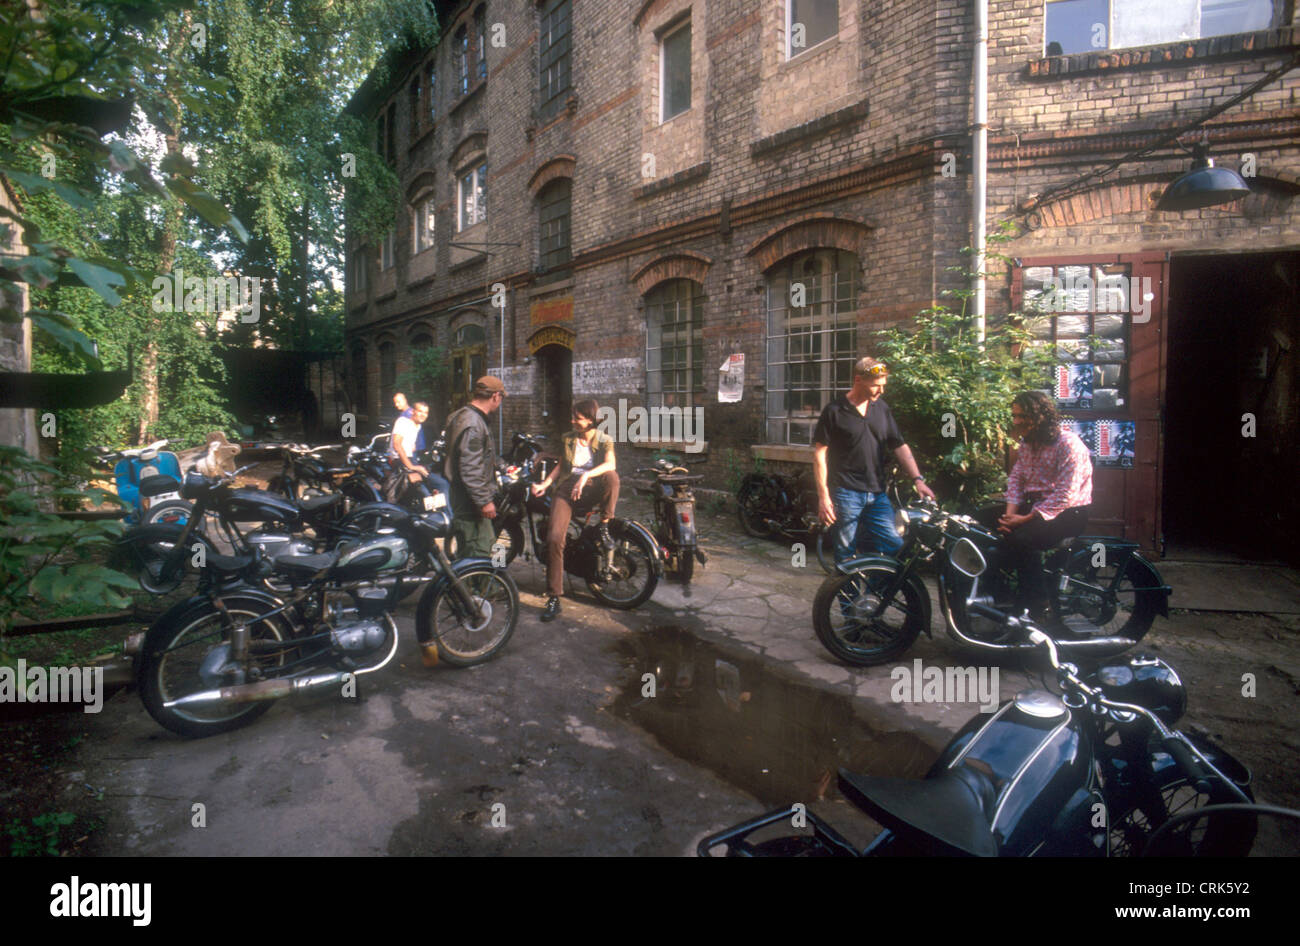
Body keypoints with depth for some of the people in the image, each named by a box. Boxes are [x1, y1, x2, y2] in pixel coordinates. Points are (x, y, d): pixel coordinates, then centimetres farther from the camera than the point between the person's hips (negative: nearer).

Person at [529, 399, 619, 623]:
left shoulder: (604, 440, 0)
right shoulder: (568, 439, 11)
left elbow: (610, 464, -19)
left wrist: (585, 475, -33)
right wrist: (544, 484, 4)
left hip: (593, 490, -2)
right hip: (567, 489, 2)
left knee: (612, 477, -36)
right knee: (554, 538, -20)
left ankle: (604, 527, -15)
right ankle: (553, 598, -14)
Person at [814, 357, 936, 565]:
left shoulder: (882, 408, 12)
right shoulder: (835, 411, -4)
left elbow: (899, 446, 13)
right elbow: (819, 453, -5)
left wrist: (917, 478, 0)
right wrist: (823, 495, -10)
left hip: (877, 494, 5)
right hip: (846, 493, -5)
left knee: (895, 547, -1)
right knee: (846, 555, 2)